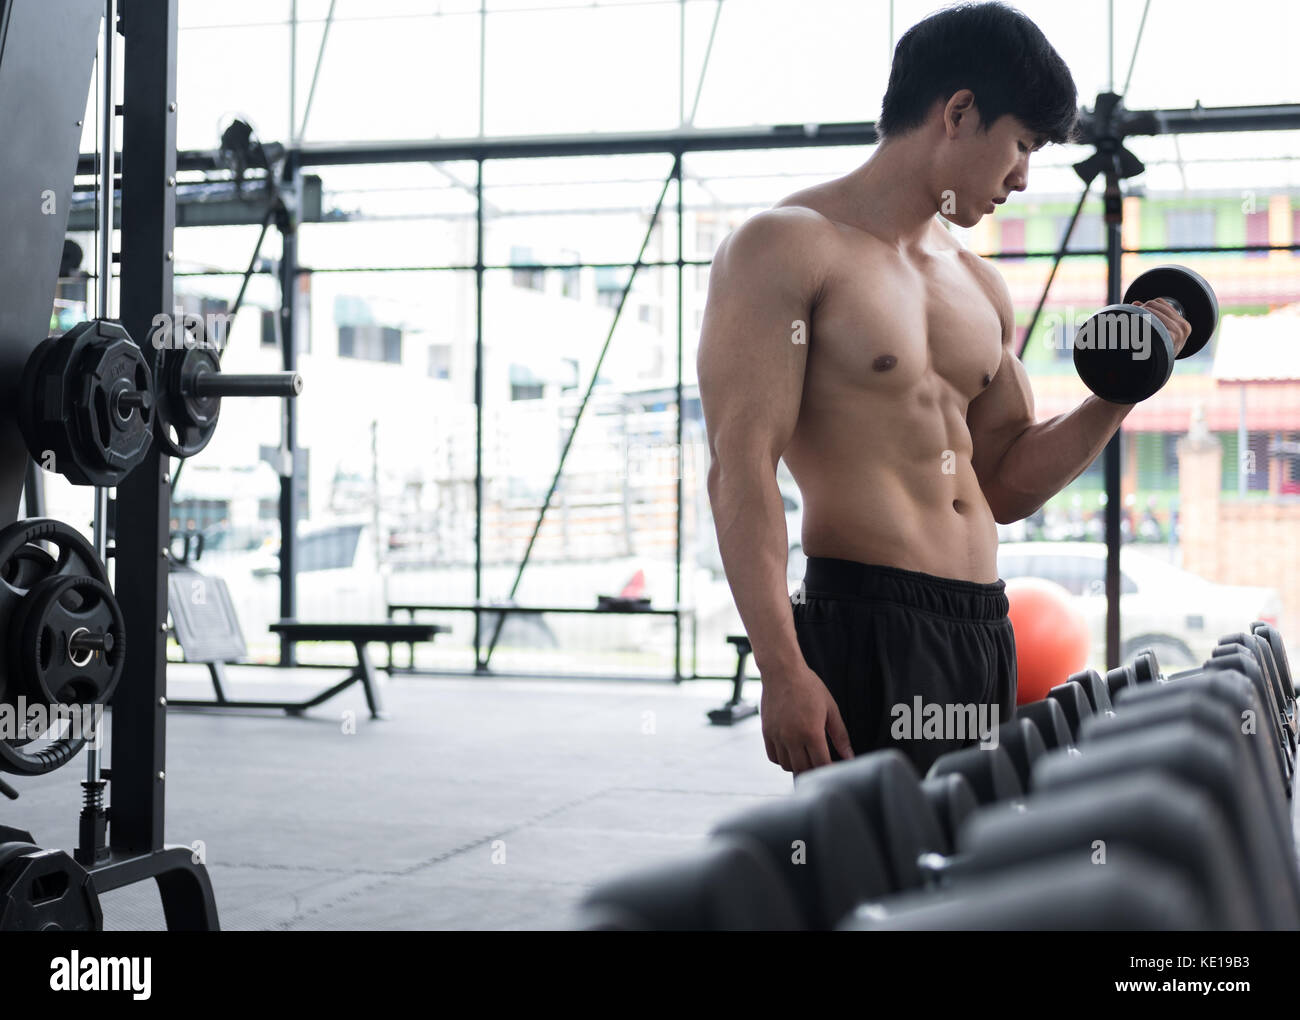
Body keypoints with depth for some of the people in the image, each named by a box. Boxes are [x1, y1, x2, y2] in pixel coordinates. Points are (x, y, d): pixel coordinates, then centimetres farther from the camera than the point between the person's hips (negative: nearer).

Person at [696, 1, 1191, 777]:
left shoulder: (980, 288, 18)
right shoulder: (787, 248, -6)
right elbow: (741, 469, -14)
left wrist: (1116, 397, 6)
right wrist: (782, 670, -22)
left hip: (985, 635, 8)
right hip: (866, 630, -8)